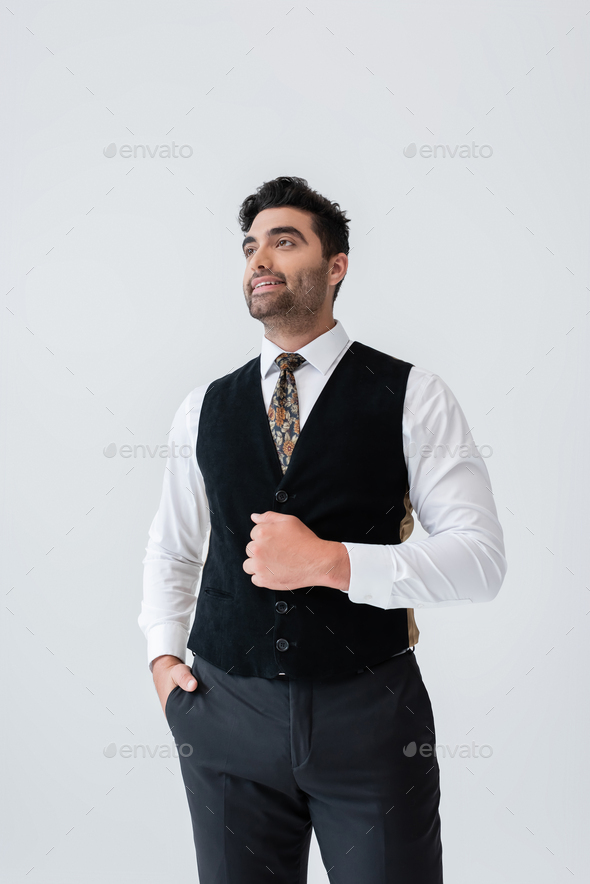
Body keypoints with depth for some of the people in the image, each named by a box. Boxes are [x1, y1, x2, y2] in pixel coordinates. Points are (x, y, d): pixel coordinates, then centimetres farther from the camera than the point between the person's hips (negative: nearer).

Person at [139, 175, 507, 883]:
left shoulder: (412, 395, -5)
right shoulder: (204, 409, 6)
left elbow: (480, 558, -9)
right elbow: (171, 549, 18)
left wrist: (331, 561, -19)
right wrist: (162, 654, 4)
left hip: (372, 717, -2)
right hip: (227, 713, 3)